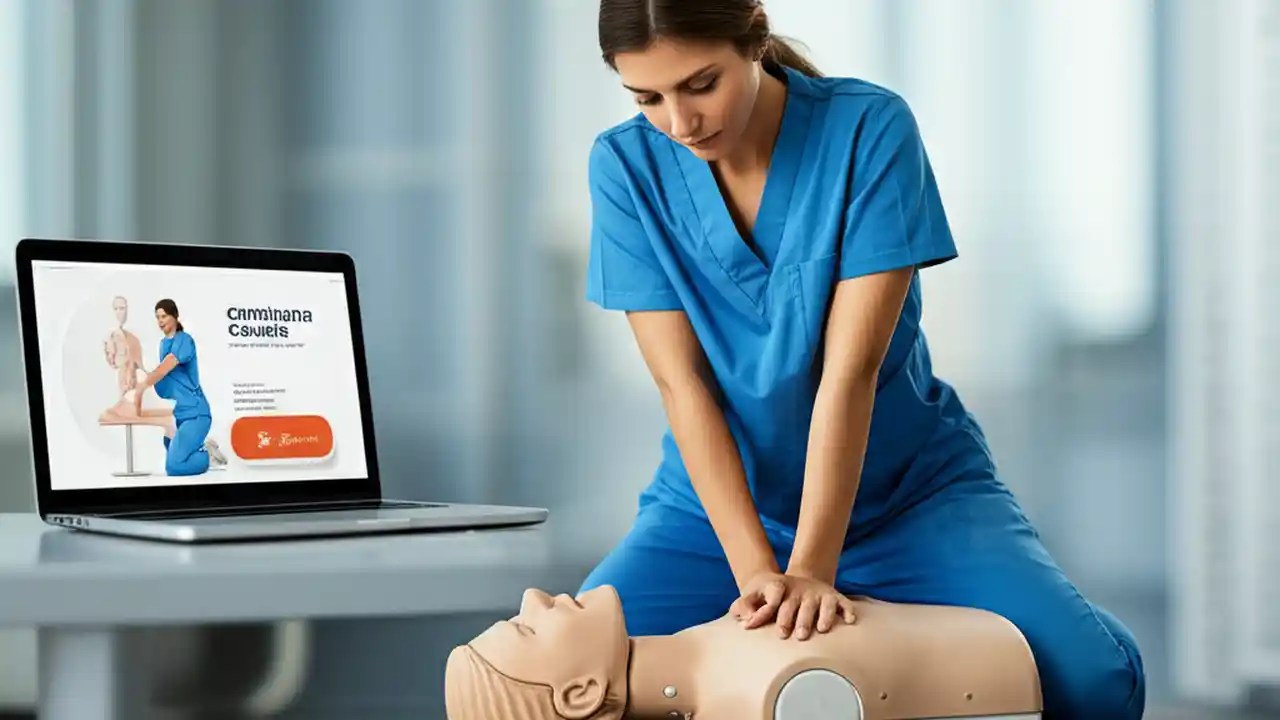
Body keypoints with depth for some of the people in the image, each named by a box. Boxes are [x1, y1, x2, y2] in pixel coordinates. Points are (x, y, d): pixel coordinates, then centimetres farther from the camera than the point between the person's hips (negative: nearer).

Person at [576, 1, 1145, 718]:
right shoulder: (625, 167, -9)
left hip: (909, 489, -2)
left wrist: (811, 568, -25)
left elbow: (851, 369, -19)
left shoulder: (872, 129, -16)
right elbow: (682, 384, -13)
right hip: (721, 498, 2)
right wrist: (756, 570, -22)